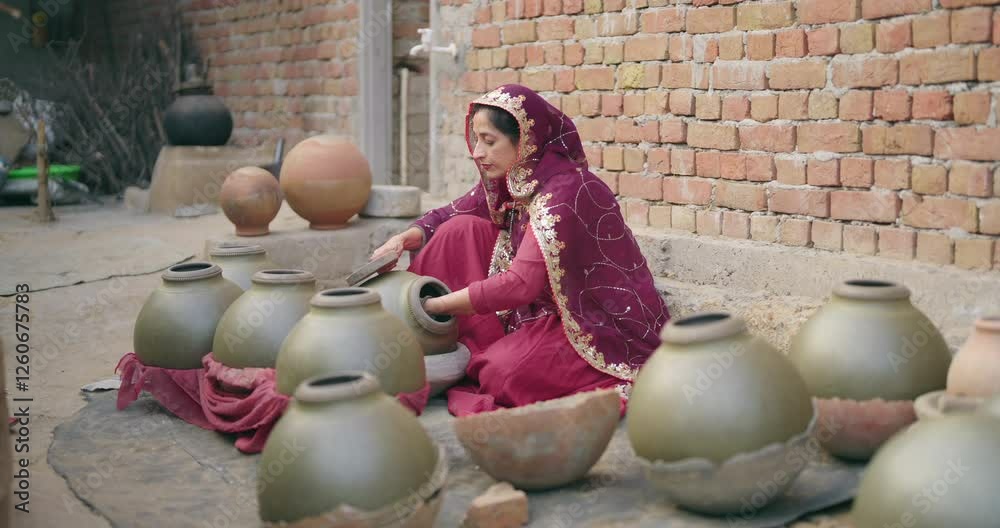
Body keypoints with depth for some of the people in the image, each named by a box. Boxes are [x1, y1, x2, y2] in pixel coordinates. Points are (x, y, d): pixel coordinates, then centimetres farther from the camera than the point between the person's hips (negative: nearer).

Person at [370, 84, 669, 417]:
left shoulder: (565, 192, -26)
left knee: (503, 371, -32)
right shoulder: (509, 178, -1)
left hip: (604, 324, -8)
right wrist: (404, 239, -12)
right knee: (462, 229, -3)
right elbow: (451, 215, 9)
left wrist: (432, 305, -26)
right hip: (546, 309, 8)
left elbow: (521, 285, -32)